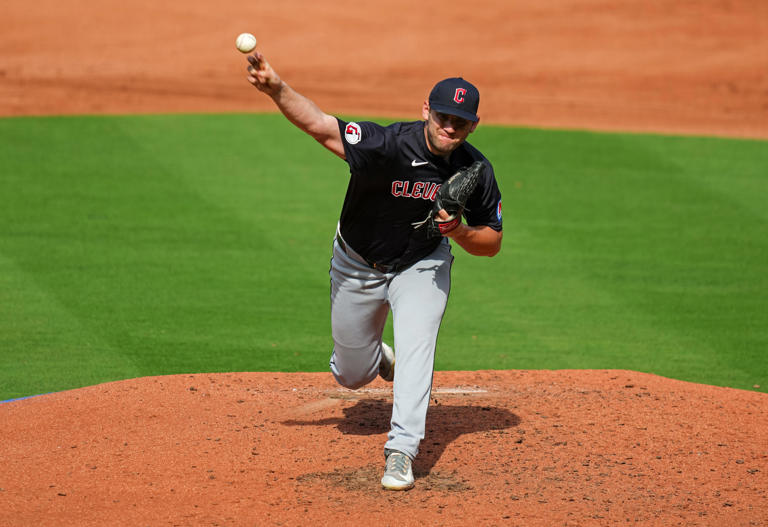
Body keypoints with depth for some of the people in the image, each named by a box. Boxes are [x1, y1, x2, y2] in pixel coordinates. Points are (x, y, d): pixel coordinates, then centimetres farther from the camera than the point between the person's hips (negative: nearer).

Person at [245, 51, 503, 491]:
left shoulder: (476, 170, -19)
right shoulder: (388, 145, -33)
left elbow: (492, 243, -6)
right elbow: (319, 124, -46)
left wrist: (458, 232, -29)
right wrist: (276, 89, -65)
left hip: (422, 264, 1)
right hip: (358, 266, -1)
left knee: (415, 349, -23)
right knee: (352, 375, 12)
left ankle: (402, 451, -18)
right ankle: (379, 358, 49)